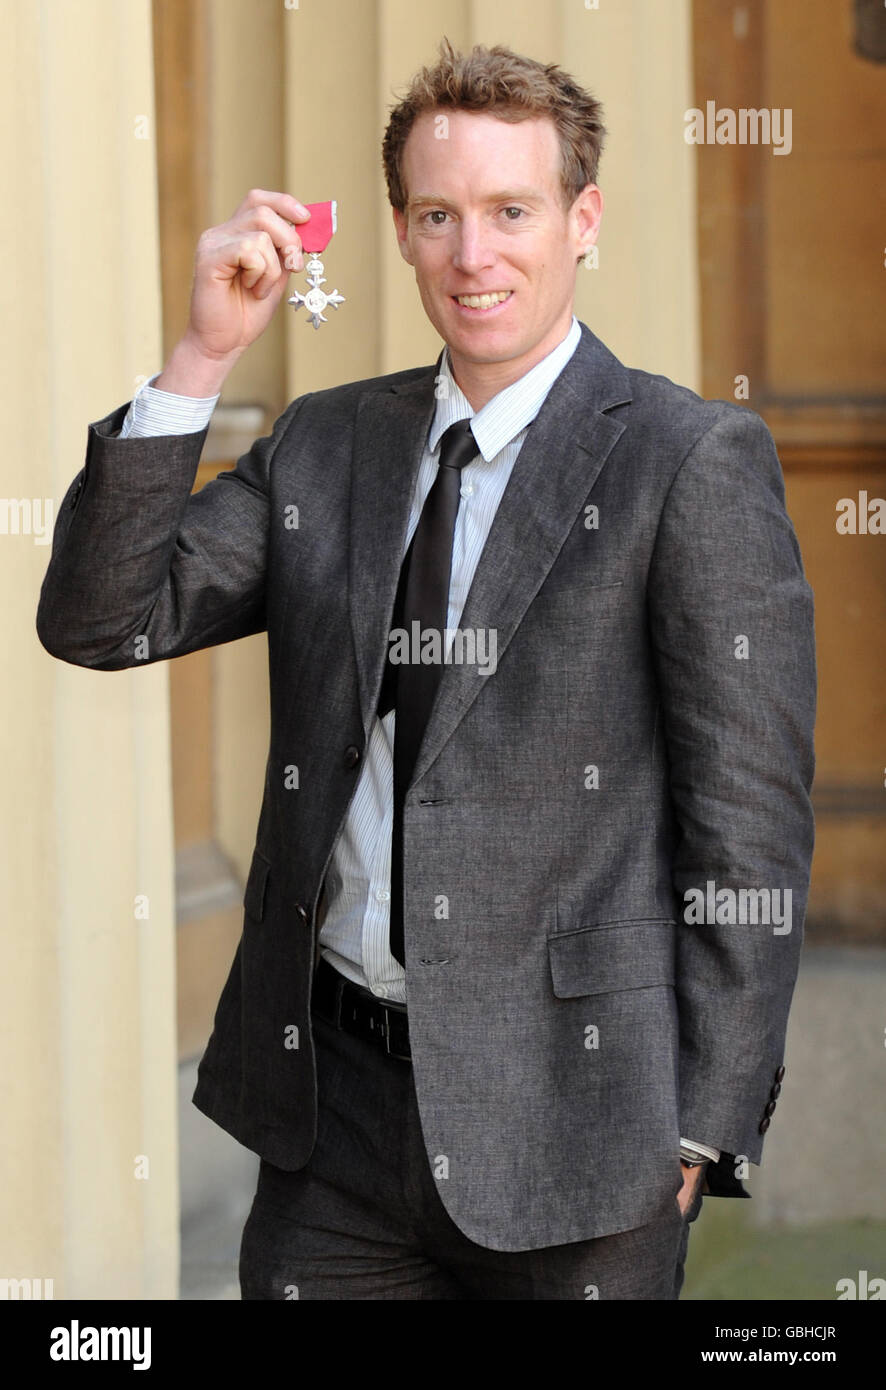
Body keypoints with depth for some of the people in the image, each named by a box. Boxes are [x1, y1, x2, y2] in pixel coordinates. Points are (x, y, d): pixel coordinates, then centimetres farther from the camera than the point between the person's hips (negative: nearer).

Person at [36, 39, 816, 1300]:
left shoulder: (695, 462, -6)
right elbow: (101, 622, 3)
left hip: (562, 1099, -4)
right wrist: (205, 355, -7)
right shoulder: (326, 445, 11)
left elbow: (750, 819, -7)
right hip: (333, 1094, 4)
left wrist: (701, 1132, -10)